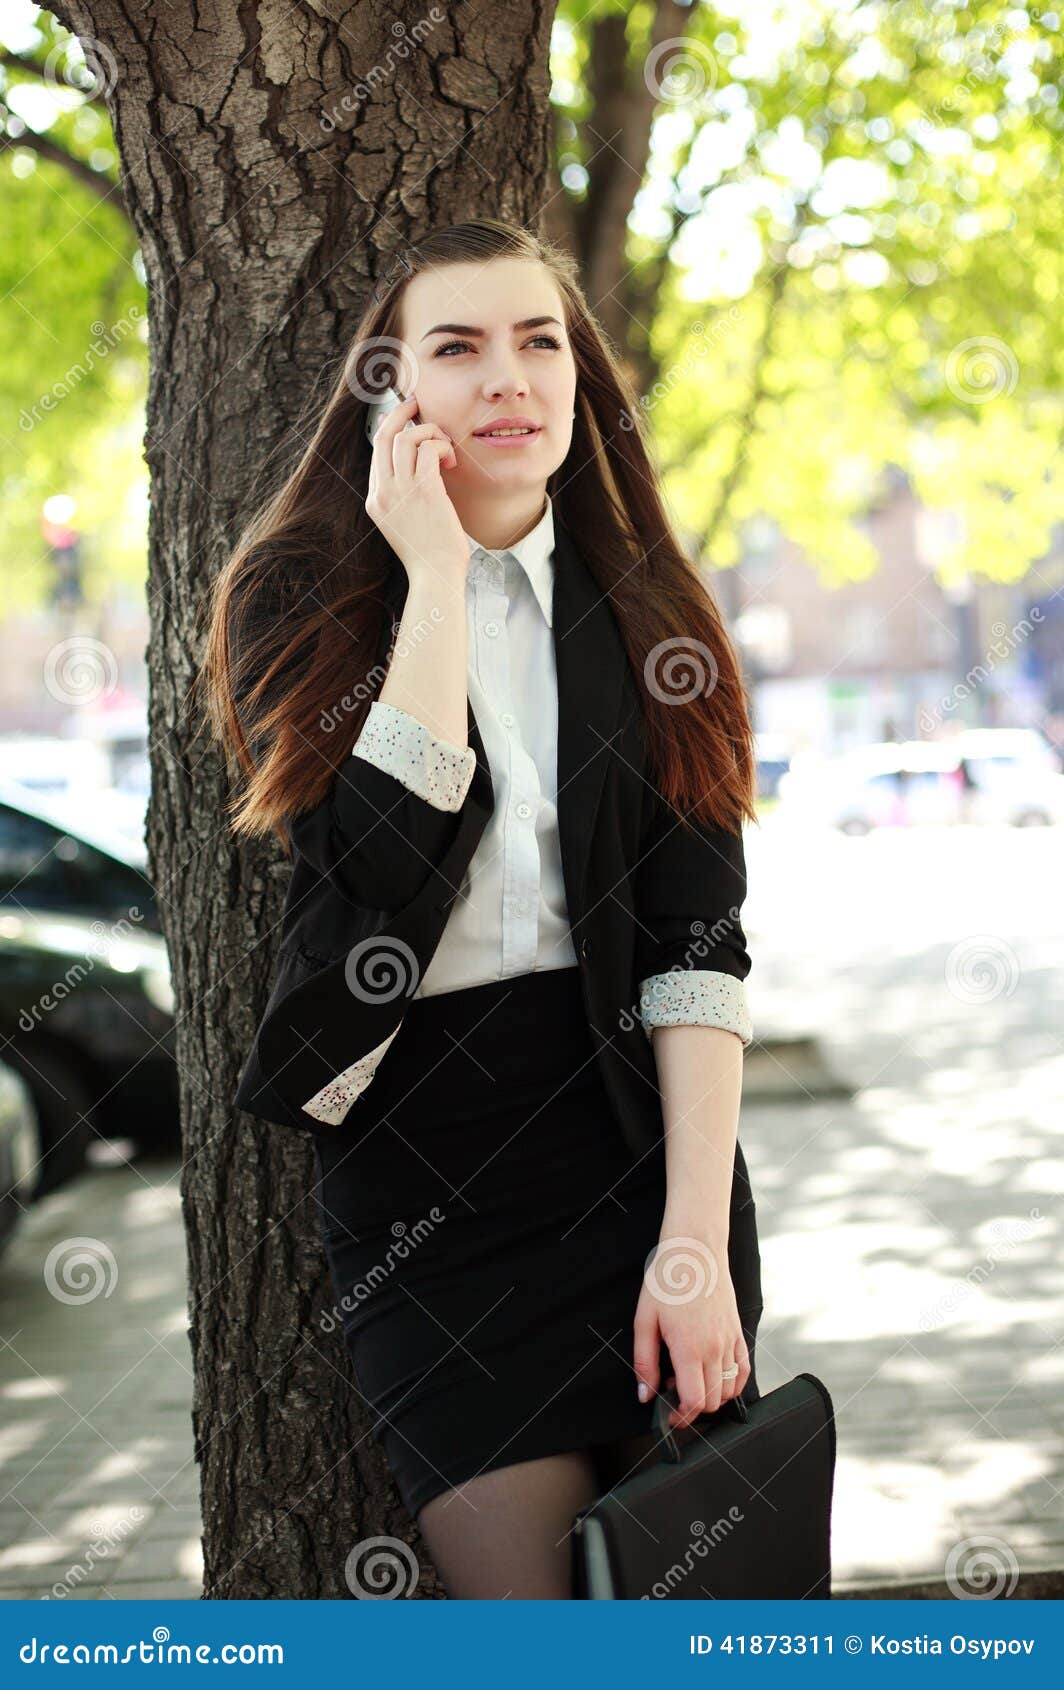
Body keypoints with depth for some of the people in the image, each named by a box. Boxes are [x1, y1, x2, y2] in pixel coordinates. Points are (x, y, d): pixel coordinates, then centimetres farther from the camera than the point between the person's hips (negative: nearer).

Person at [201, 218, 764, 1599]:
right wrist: (438, 576, -14)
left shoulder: (641, 608, 5)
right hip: (420, 1158, -2)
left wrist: (697, 1237, -13)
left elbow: (699, 940, -3)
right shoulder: (299, 601, -1)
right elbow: (388, 874, -19)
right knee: (536, 1598, -6)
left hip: (647, 1132, 3)